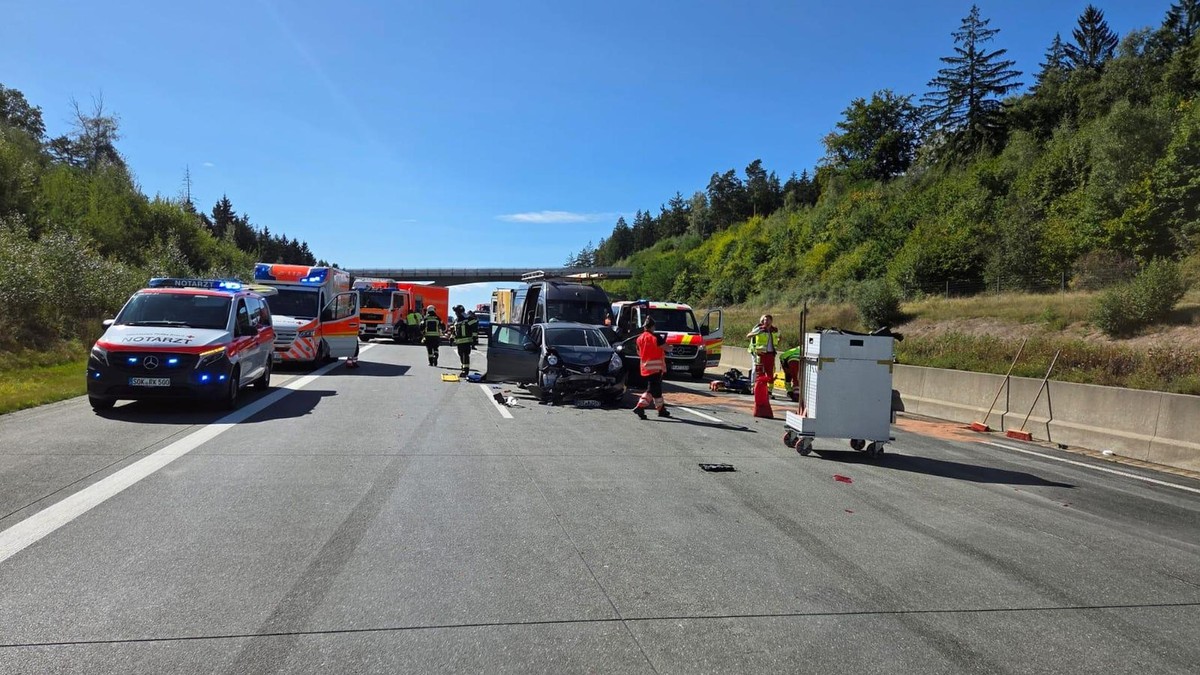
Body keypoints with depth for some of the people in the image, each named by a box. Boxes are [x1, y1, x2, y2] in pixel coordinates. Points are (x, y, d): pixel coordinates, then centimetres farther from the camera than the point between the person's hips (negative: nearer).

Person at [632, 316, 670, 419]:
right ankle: (640, 406, -20)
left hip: (645, 367, 7)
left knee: (656, 388, 17)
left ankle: (661, 409, 23)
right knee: (652, 389, -6)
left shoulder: (640, 338, 6)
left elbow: (639, 352, 13)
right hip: (656, 366, -7)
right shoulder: (656, 337, -11)